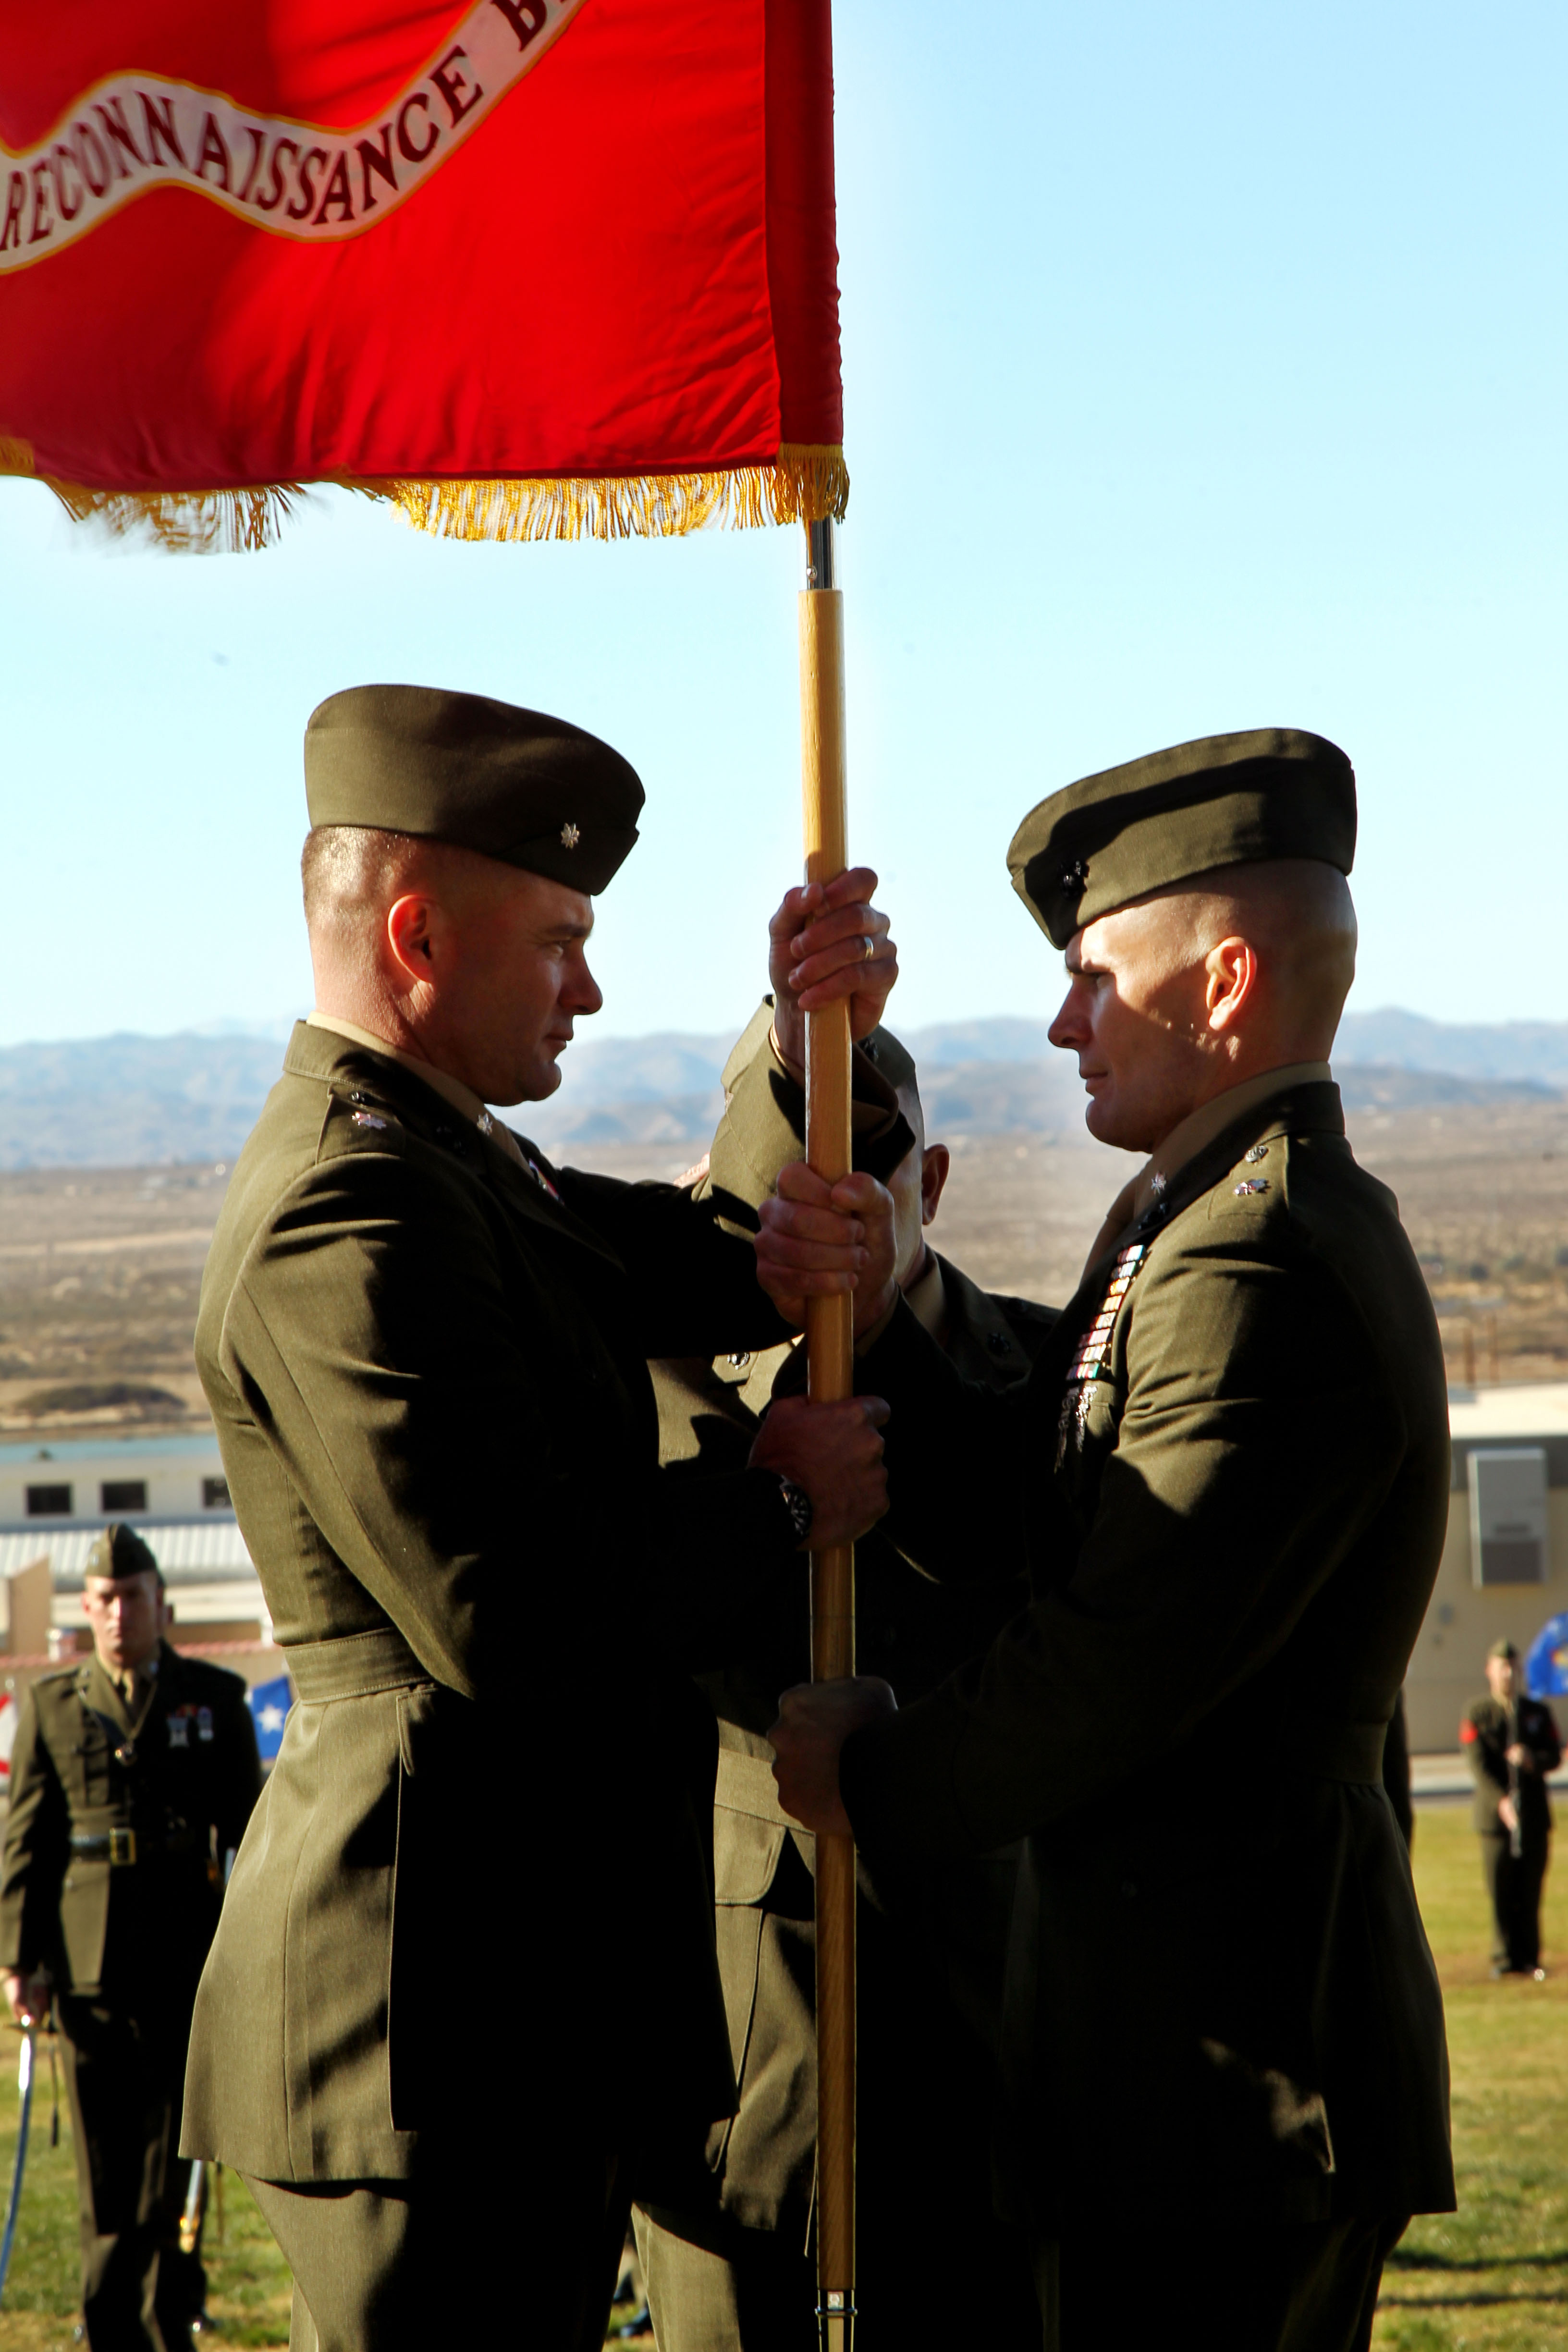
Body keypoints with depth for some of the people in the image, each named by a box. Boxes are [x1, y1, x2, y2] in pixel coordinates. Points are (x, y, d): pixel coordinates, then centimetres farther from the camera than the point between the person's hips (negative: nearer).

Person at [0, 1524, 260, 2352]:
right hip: (89, 1961, 1)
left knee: (176, 2147, 0)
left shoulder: (216, 1697, 9)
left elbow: (249, 1830, 8)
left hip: (187, 1956, 0)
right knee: (105, 2157, 2)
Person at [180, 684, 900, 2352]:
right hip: (445, 2022, -11)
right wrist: (781, 1502, -10)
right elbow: (508, 1615, -25)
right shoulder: (351, 1214, -18)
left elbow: (726, 1279, 19)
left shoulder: (452, 1170, 16)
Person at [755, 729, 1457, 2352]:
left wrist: (877, 1778, -6)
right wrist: (866, 1322, -3)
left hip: (1226, 2045, -10)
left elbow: (1112, 1671, -22)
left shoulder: (1266, 1272, -21)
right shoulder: (1188, 1222, 14)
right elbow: (993, 1517, 13)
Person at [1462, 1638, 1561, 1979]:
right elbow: (1478, 1764, -5)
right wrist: (1502, 1801, -18)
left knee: (1530, 1892, 1)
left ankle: (1529, 1958, 7)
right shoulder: (1477, 1713, 5)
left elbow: (1555, 1756, 6)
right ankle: (1505, 1959, 4)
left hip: (1535, 1814, 2)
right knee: (1500, 1891, -3)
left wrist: (1532, 1759, -17)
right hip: (1496, 1814, -2)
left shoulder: (1539, 1712, 15)